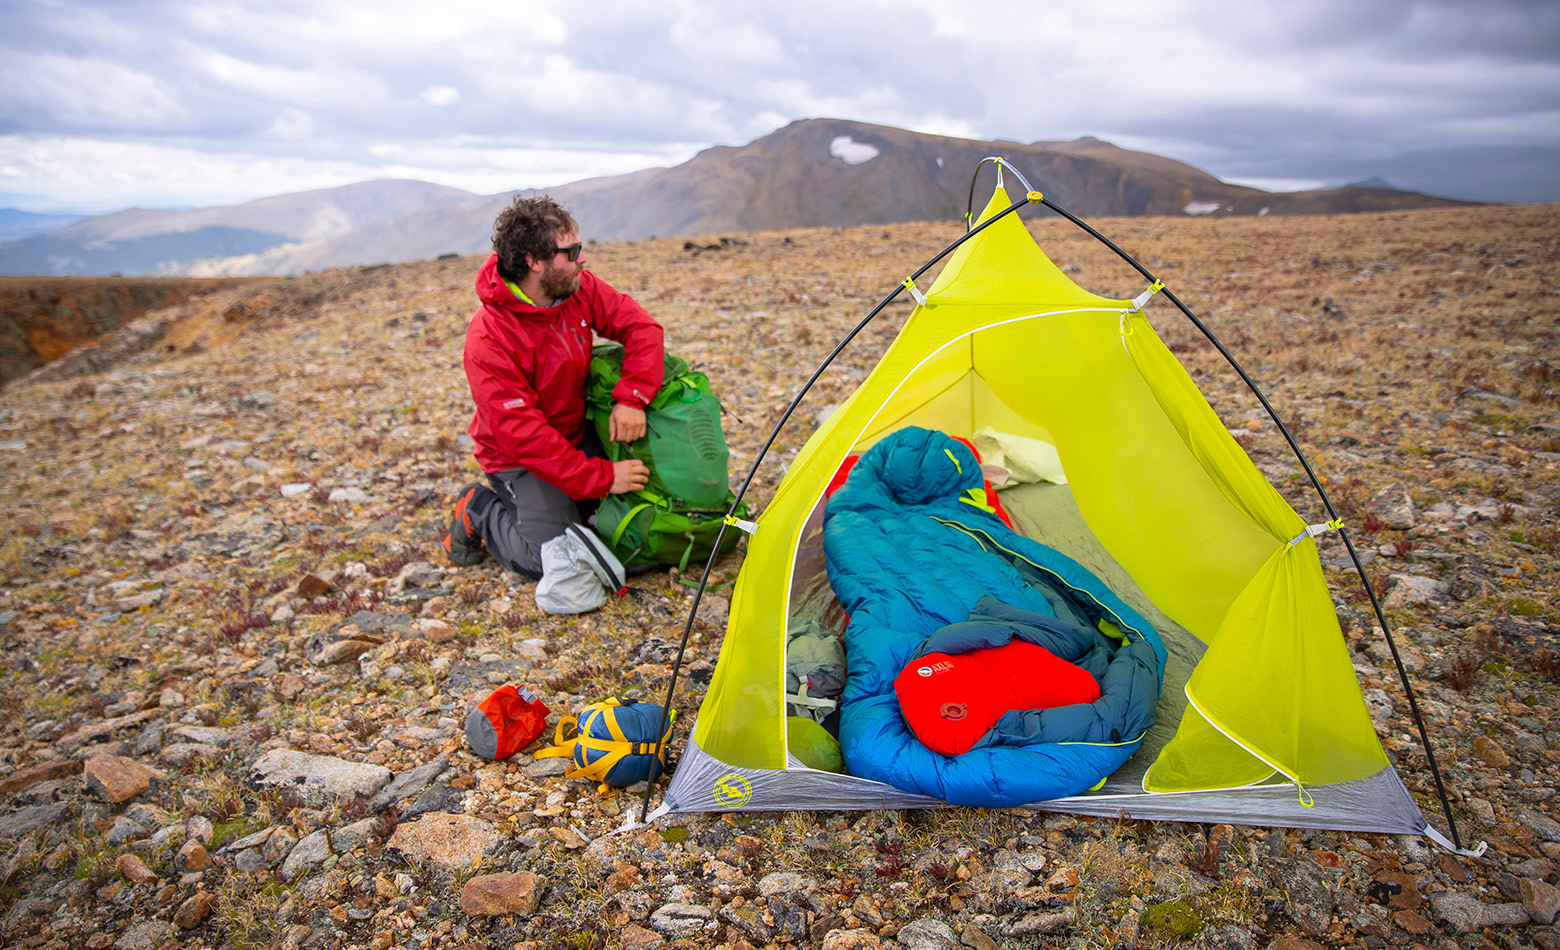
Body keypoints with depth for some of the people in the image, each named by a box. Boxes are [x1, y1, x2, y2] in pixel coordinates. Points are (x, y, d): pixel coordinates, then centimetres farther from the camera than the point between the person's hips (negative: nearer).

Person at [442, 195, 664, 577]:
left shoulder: (579, 288, -10)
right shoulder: (488, 338, -29)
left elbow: (642, 327, -8)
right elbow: (522, 434, -29)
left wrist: (631, 397, -24)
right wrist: (602, 478, -30)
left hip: (579, 434, 7)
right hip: (519, 459, -6)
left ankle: (566, 500, 18)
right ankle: (479, 511, 10)